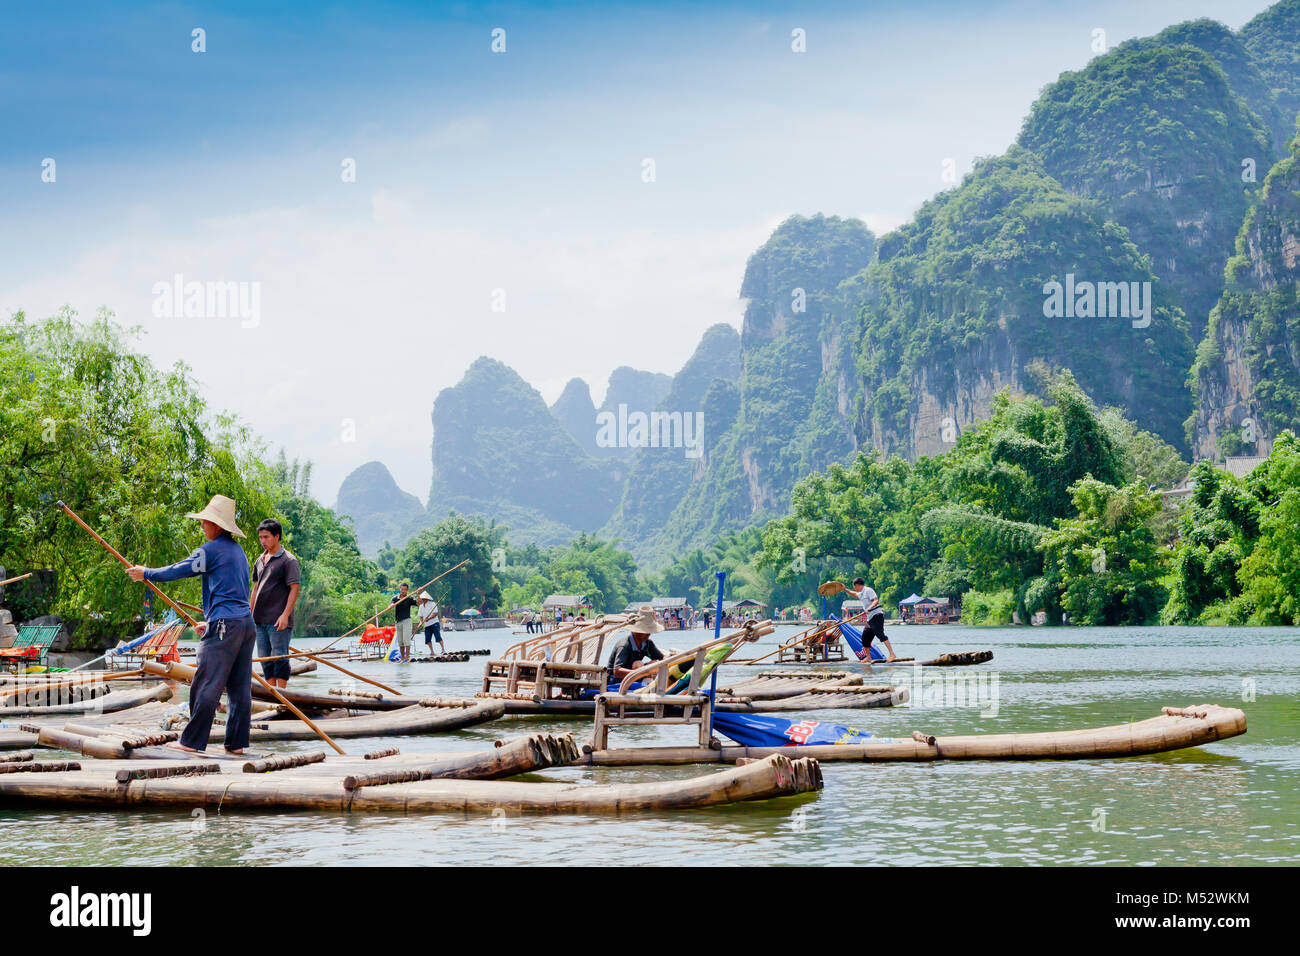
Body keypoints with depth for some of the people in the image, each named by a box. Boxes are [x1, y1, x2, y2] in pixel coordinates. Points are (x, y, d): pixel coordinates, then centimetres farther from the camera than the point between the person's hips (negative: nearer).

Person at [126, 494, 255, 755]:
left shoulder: (212, 550, -7)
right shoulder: (238, 550, 20)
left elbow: (179, 570, -1)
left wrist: (146, 574, 14)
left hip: (224, 626, -9)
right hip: (246, 623, 9)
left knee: (206, 686, -5)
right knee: (240, 687, 7)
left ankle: (192, 741, -3)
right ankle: (236, 742, 8)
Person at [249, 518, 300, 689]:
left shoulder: (288, 560, -7)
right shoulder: (260, 560, 16)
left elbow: (294, 589, -12)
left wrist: (285, 615, -19)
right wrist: (249, 614, 18)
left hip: (278, 621, -7)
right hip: (260, 620, 7)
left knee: (279, 657, -7)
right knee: (265, 658, 9)